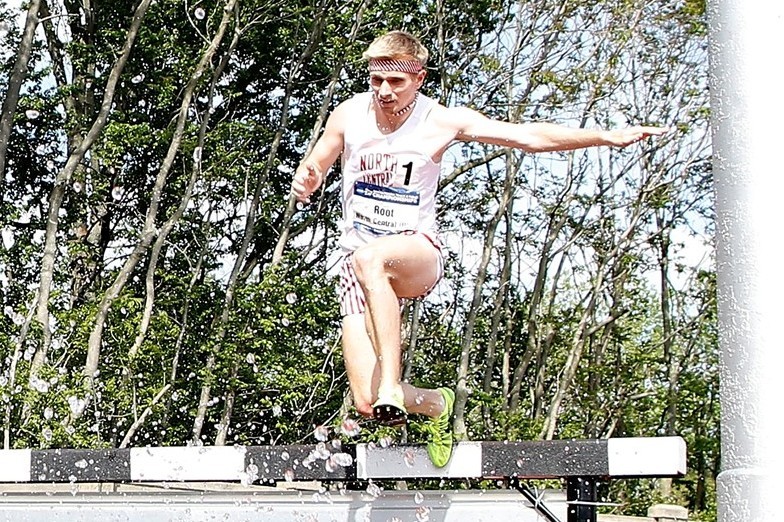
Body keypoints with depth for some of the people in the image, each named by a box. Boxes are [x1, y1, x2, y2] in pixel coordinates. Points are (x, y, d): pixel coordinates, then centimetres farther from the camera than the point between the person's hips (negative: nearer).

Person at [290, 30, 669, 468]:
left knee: (370, 258, -42)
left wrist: (609, 136, -9)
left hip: (419, 252, -2)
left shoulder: (441, 121, -4)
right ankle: (436, 404, 23)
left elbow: (530, 137, -3)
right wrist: (305, 181, -12)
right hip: (357, 264, 3)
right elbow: (312, 171, 14)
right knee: (368, 406, -11)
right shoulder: (348, 116, 1)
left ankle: (391, 384, -41)